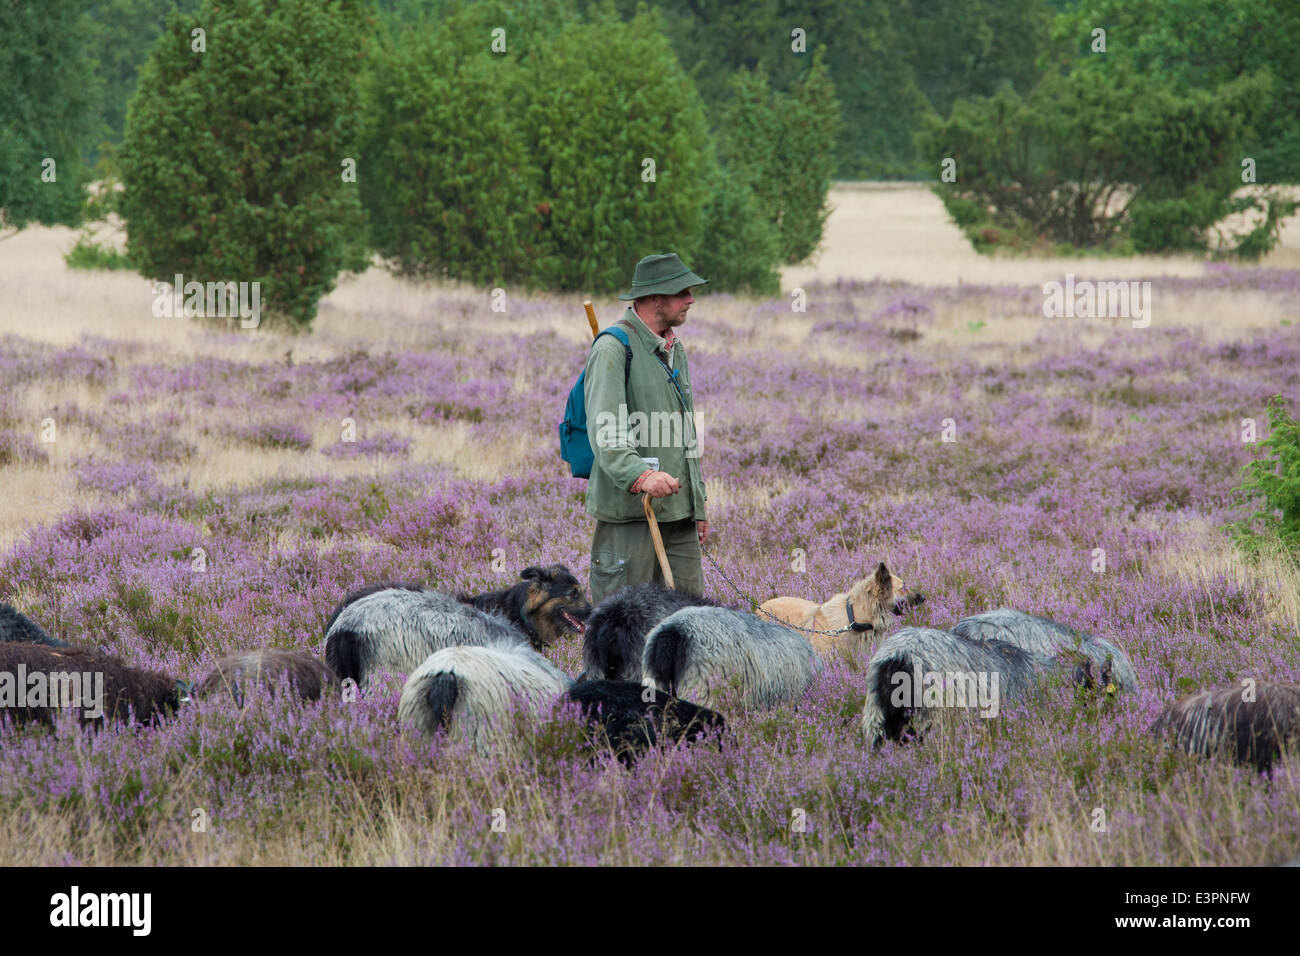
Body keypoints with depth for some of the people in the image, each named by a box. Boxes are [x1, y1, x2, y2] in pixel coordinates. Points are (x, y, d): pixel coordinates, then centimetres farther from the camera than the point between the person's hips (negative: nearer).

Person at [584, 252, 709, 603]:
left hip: (678, 508, 8)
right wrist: (640, 475, -36)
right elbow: (604, 429, -21)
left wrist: (698, 503, 23)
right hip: (628, 508, -8)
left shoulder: (674, 349, 19)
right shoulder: (612, 348, -9)